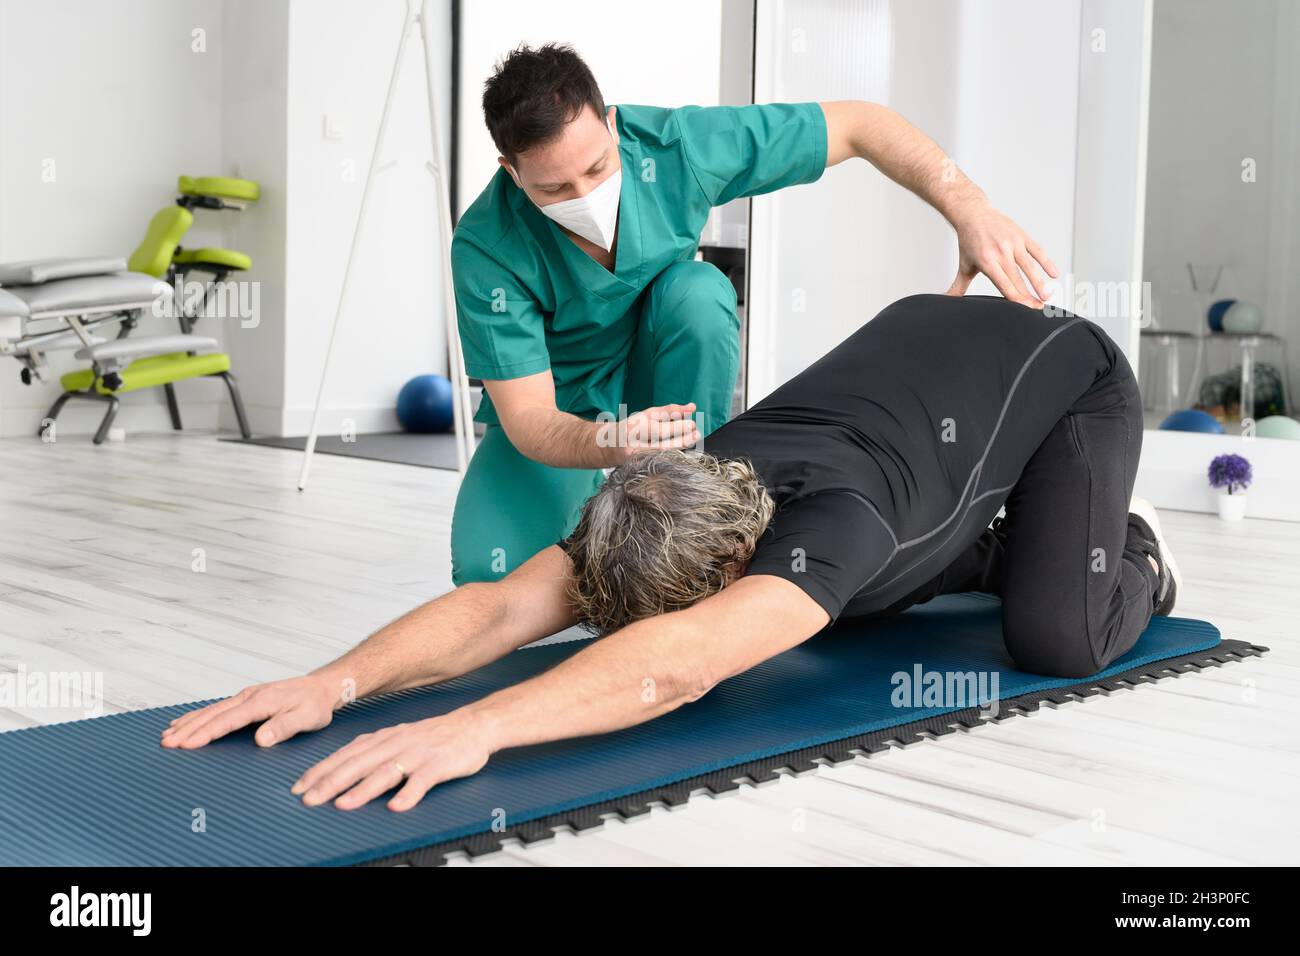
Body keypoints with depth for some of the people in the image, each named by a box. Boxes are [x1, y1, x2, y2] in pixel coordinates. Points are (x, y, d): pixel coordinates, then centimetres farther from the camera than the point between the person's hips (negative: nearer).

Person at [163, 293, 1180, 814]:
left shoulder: (825, 521, -46)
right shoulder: (668, 513, -27)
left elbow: (677, 667, -61)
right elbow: (502, 606, -37)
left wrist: (475, 727, -71)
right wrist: (334, 682, -52)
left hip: (1065, 374, -6)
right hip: (922, 340, 6)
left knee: (1055, 636, -23)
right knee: (834, 601, 8)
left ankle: (1132, 561, 13)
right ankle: (1003, 548, 31)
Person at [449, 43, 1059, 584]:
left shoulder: (676, 146, -26)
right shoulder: (486, 248, -29)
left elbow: (860, 125, -18)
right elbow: (525, 416, -30)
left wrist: (970, 211, -30)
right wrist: (608, 445, -52)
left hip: (659, 383, 2)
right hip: (557, 413, -2)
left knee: (698, 291, -32)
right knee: (488, 572, -26)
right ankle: (595, 505, 7)